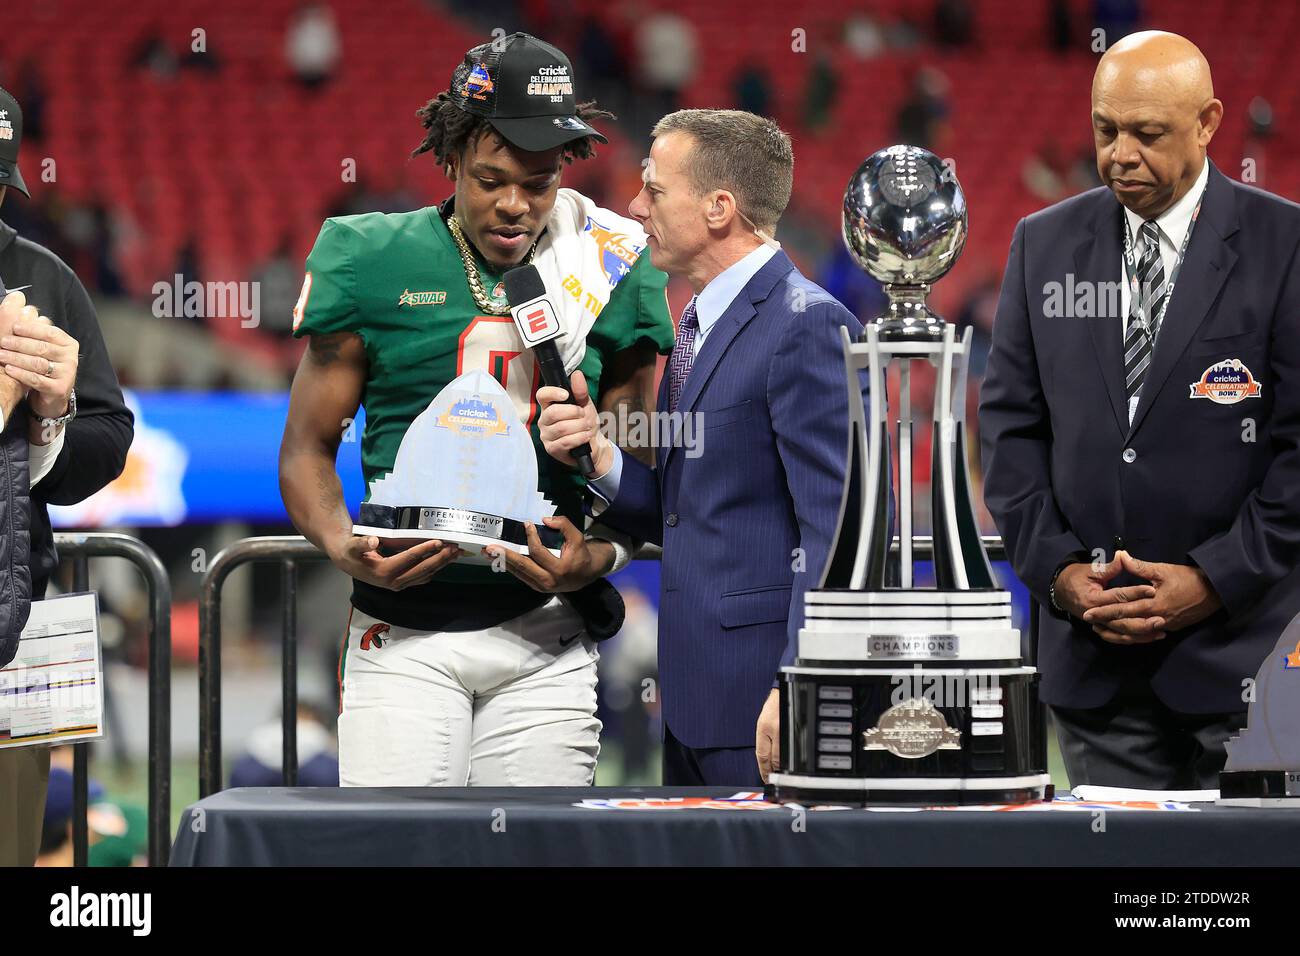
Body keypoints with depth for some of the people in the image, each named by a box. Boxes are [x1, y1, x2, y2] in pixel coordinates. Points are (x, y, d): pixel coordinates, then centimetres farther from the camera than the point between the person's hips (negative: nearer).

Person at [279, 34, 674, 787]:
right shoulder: (375, 263, 2)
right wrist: (344, 546, -13)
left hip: (545, 638, 1)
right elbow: (309, 447, 7)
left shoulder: (607, 271, 7)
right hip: (404, 636, -1)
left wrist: (598, 556, -10)